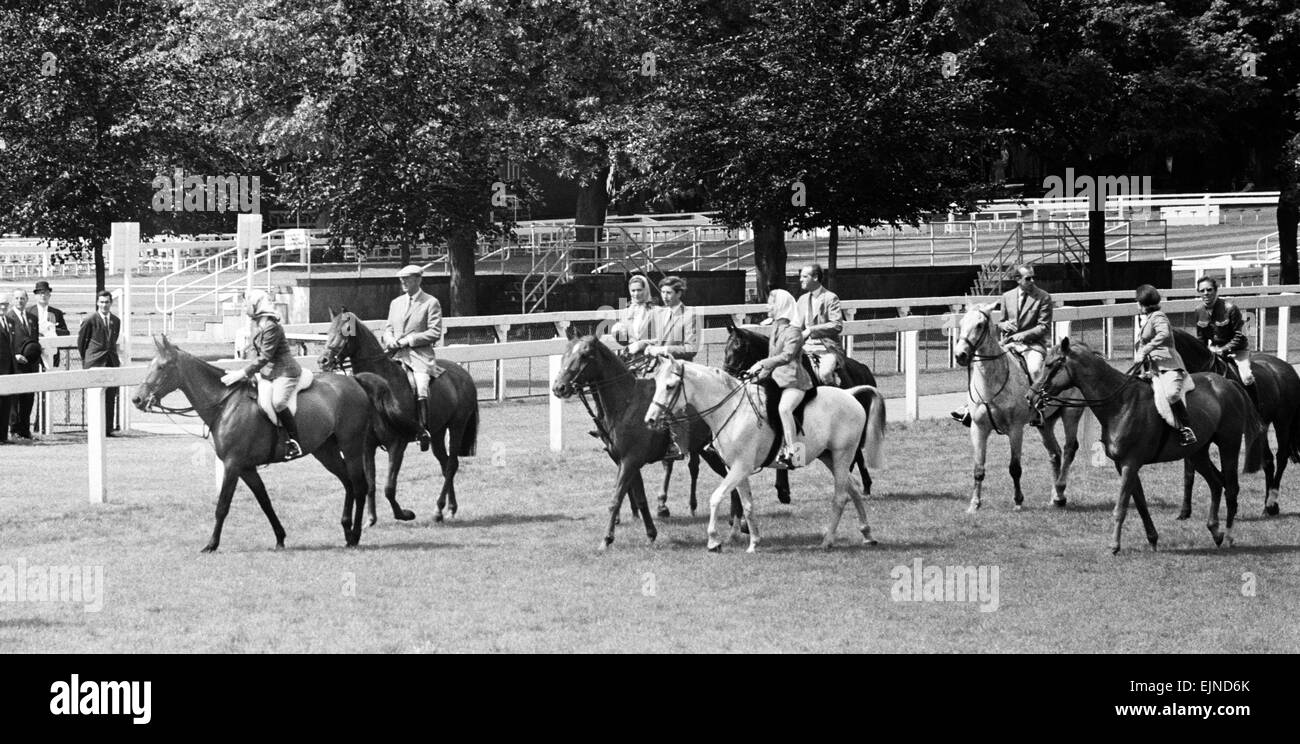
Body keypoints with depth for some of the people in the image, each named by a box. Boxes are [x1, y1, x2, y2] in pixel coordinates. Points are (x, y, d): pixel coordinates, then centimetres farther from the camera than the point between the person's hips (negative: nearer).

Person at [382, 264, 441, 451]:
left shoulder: (431, 303, 3)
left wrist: (407, 340, -11)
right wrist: (390, 340, -2)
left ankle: (424, 430, -22)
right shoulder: (396, 303, 21)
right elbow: (388, 329, 22)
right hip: (396, 354, 6)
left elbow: (434, 333, -4)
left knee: (420, 387, -29)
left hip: (420, 354, -6)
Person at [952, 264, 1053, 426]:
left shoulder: (1044, 297, 0)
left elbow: (1044, 326, -4)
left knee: (1034, 370, -34)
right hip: (1009, 343, 4)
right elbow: (1001, 322, 23)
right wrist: (1003, 325, -2)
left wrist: (1023, 335, -16)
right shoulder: (1007, 297, 13)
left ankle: (1038, 410, -22)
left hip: (1033, 344, -4)